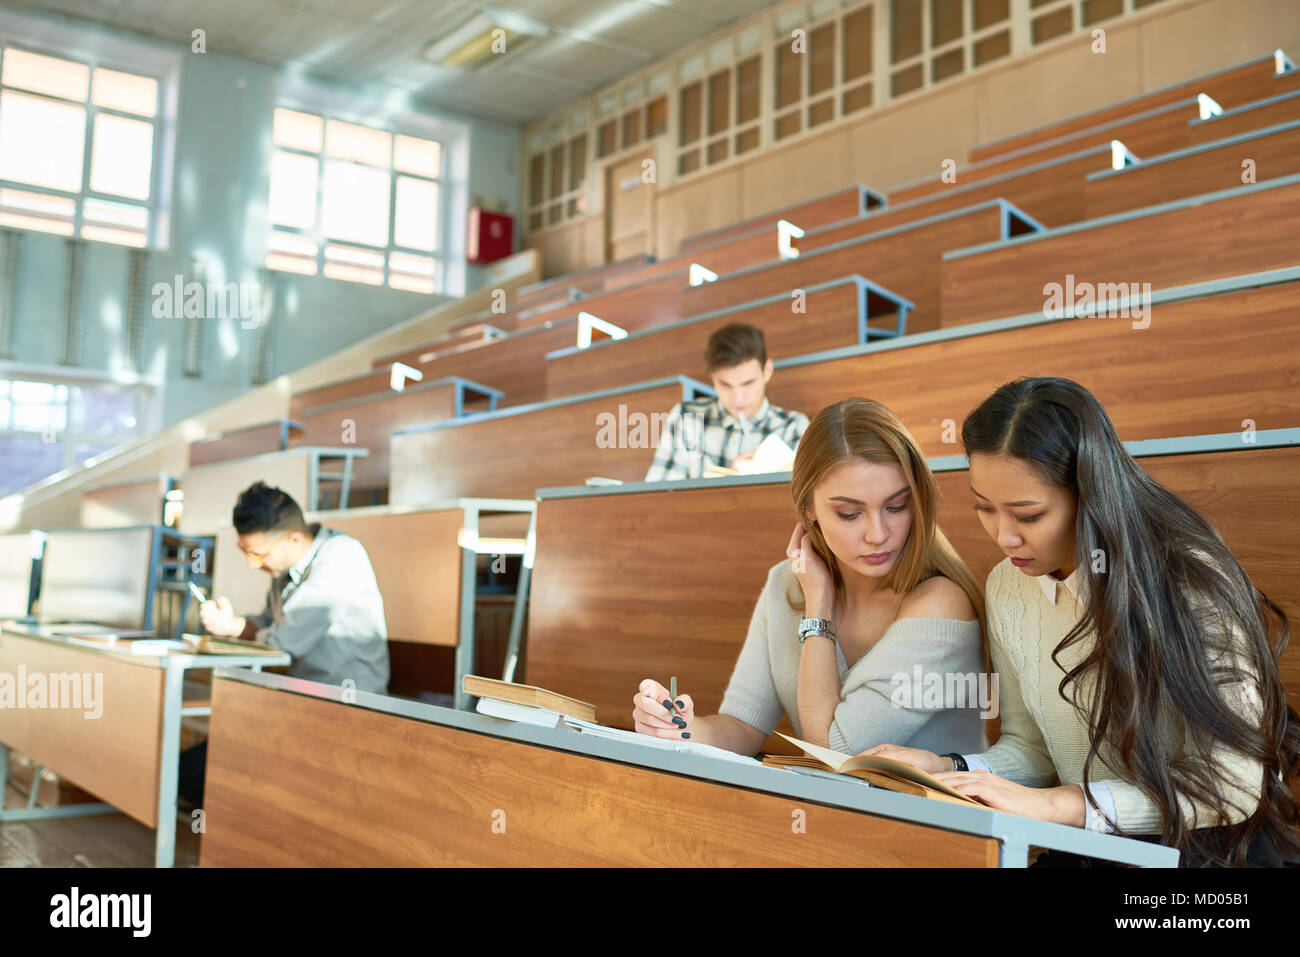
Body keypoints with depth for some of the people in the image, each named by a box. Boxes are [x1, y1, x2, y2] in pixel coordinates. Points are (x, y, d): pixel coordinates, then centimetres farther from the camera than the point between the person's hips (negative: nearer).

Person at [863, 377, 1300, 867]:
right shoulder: (1006, 589, 1)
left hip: (1222, 846, -4)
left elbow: (1235, 780, -19)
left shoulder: (1190, 581, -17)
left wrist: (1059, 804, -26)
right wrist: (946, 769, -10)